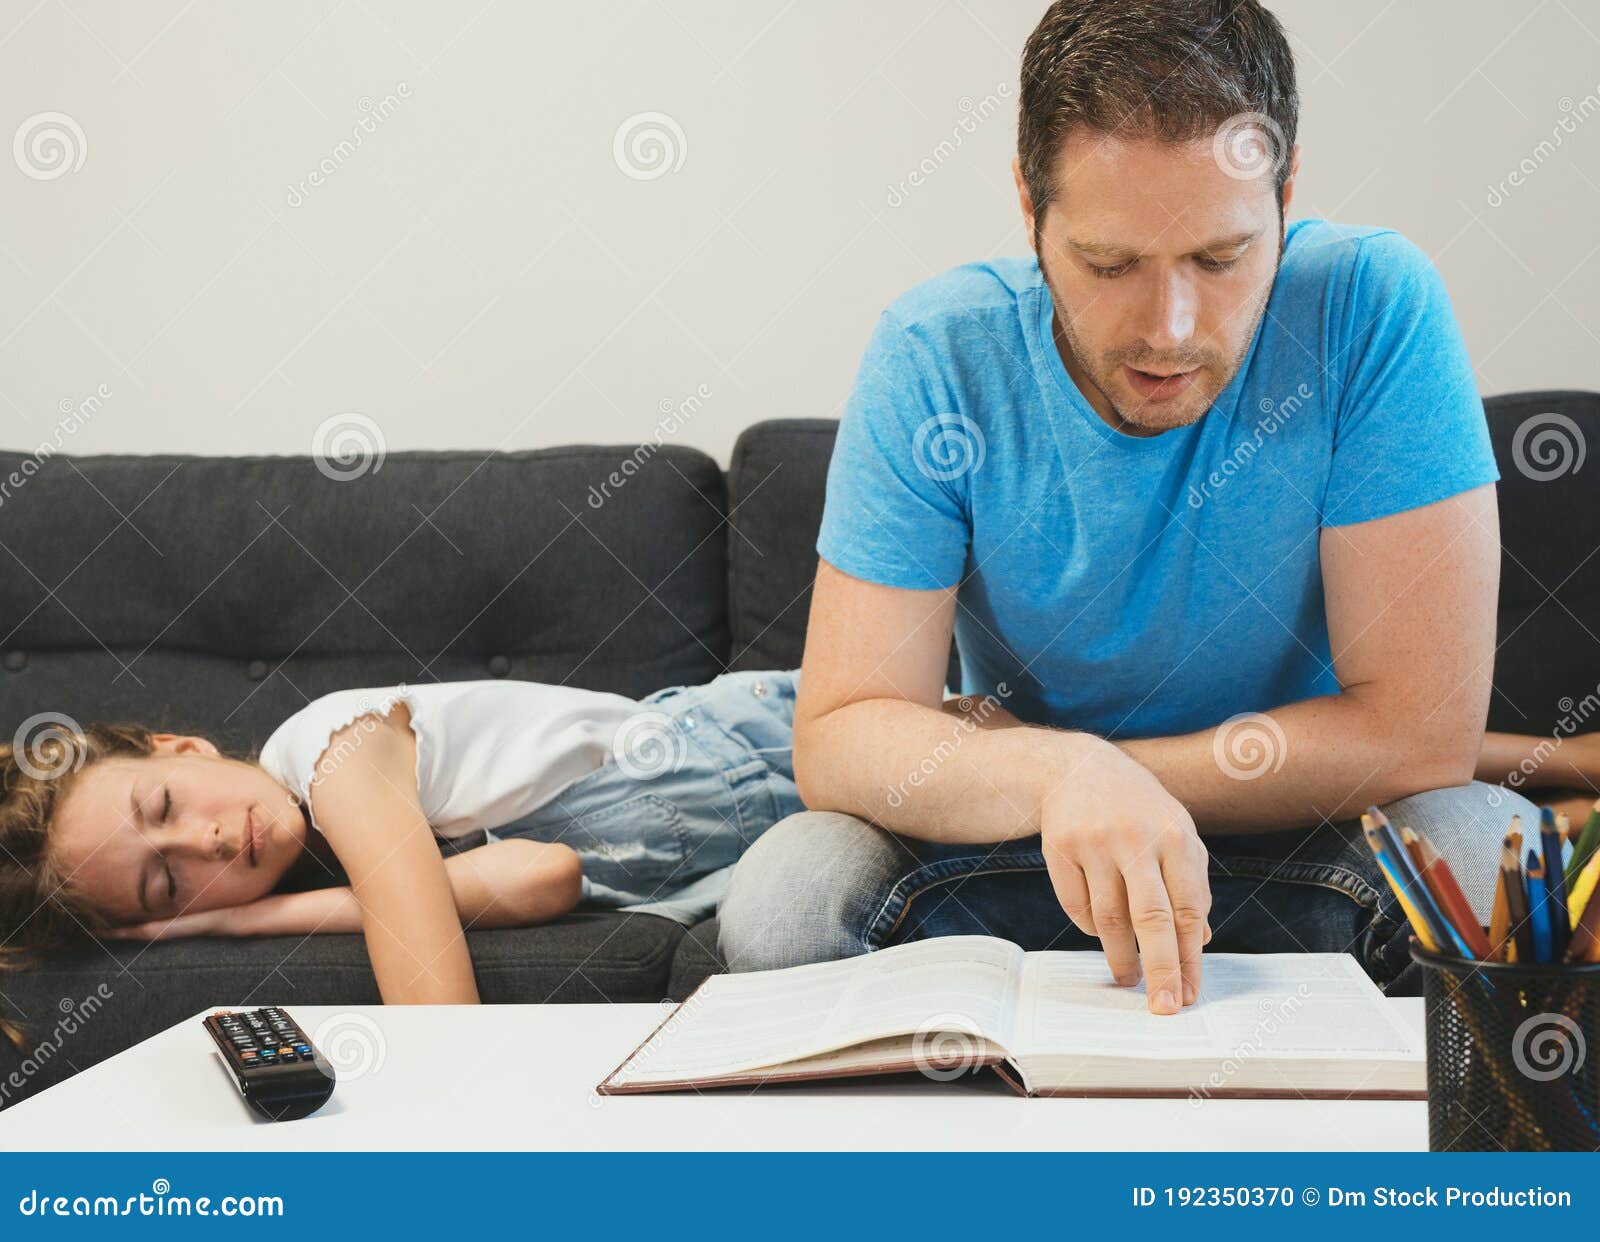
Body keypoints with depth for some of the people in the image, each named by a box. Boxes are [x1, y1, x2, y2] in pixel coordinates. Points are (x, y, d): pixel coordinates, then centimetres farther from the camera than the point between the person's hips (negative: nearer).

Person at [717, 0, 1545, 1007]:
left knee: (1494, 855, -31)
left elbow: (1423, 728, -21)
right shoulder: (938, 356, -14)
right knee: (787, 895, -27)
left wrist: (1010, 750, -17)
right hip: (1013, 852, 1)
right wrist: (1052, 774, -40)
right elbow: (836, 737, -17)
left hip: (1311, 853, 0)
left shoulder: (1373, 309, -18)